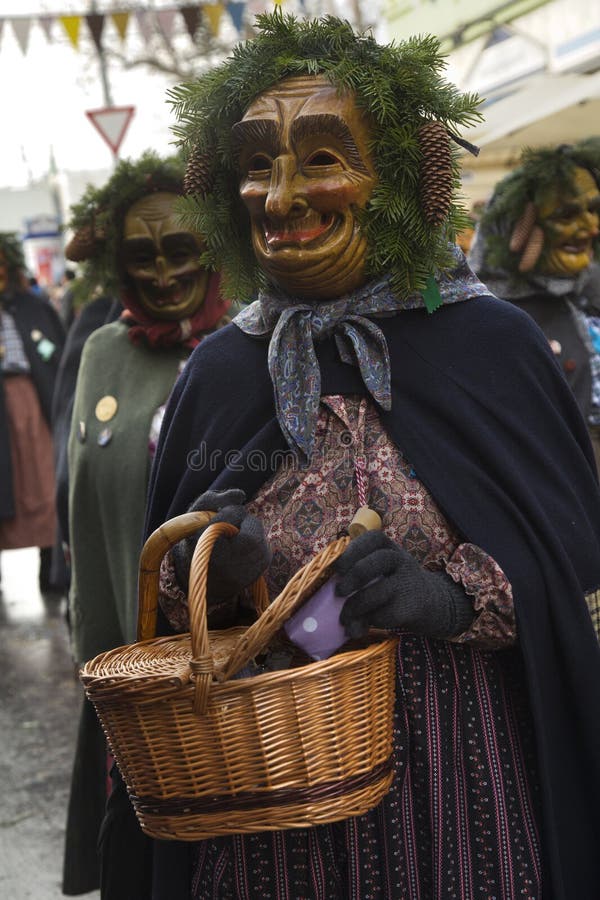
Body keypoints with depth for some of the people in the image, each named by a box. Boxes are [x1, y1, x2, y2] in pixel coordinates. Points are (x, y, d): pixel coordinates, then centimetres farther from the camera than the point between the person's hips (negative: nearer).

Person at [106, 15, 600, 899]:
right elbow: (165, 604, 10)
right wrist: (196, 572, -13)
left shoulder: (491, 345, -6)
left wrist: (456, 597, -21)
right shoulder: (217, 372, 2)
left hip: (458, 790, -2)